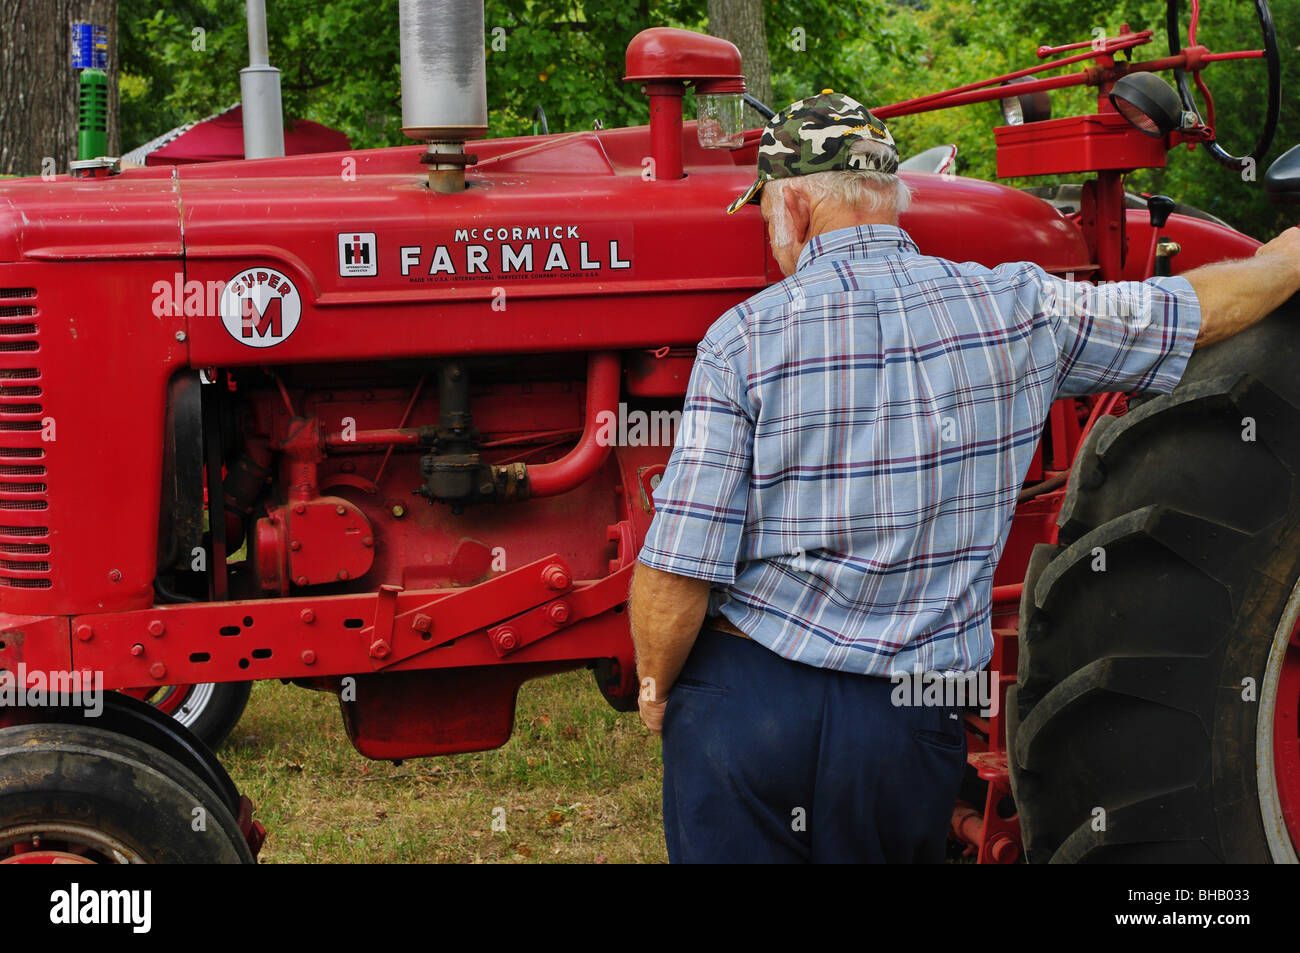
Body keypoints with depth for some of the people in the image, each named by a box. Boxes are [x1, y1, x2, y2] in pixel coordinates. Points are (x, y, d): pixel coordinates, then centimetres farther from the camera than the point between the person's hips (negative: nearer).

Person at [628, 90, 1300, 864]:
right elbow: (1201, 309, 14)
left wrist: (656, 688, 5)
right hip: (912, 724, 3)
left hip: (742, 702, -3)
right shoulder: (1017, 310, 0)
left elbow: (677, 570, -13)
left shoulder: (745, 341, -9)